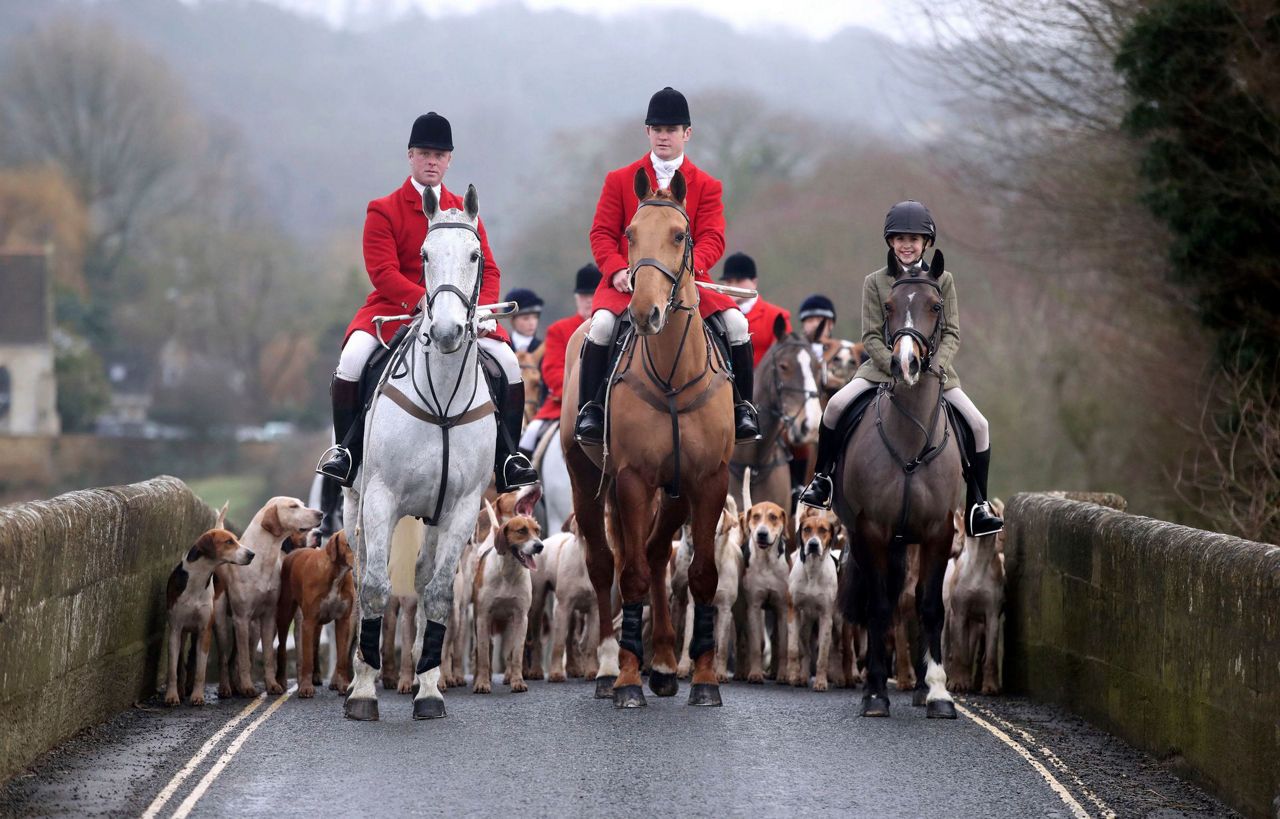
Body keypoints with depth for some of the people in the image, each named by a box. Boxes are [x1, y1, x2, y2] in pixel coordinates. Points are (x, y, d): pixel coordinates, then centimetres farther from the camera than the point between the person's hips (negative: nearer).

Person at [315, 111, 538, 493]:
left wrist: (482, 308, -14)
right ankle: (345, 448, -12)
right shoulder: (383, 211, 0)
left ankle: (507, 459, -4)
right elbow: (382, 272, -11)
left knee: (507, 362, -16)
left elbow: (488, 269, 7)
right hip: (395, 309, -3)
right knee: (353, 358, -29)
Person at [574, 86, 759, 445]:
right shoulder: (620, 180, 10)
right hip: (628, 281, -1)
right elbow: (602, 233, 5)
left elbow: (712, 239, 0)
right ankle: (590, 409, -19)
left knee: (736, 322, -20)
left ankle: (742, 408, -4)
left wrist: (687, 266, -21)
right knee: (602, 322, -30)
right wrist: (617, 270, -14)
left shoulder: (706, 186, 10)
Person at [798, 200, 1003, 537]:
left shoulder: (943, 280, 4)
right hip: (884, 366, -1)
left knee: (978, 425, -14)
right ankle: (822, 477, -4)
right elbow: (871, 336, -3)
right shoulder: (875, 282, 2)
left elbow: (952, 334, 1)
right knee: (836, 405, -24)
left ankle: (977, 506, -3)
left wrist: (934, 368, -17)